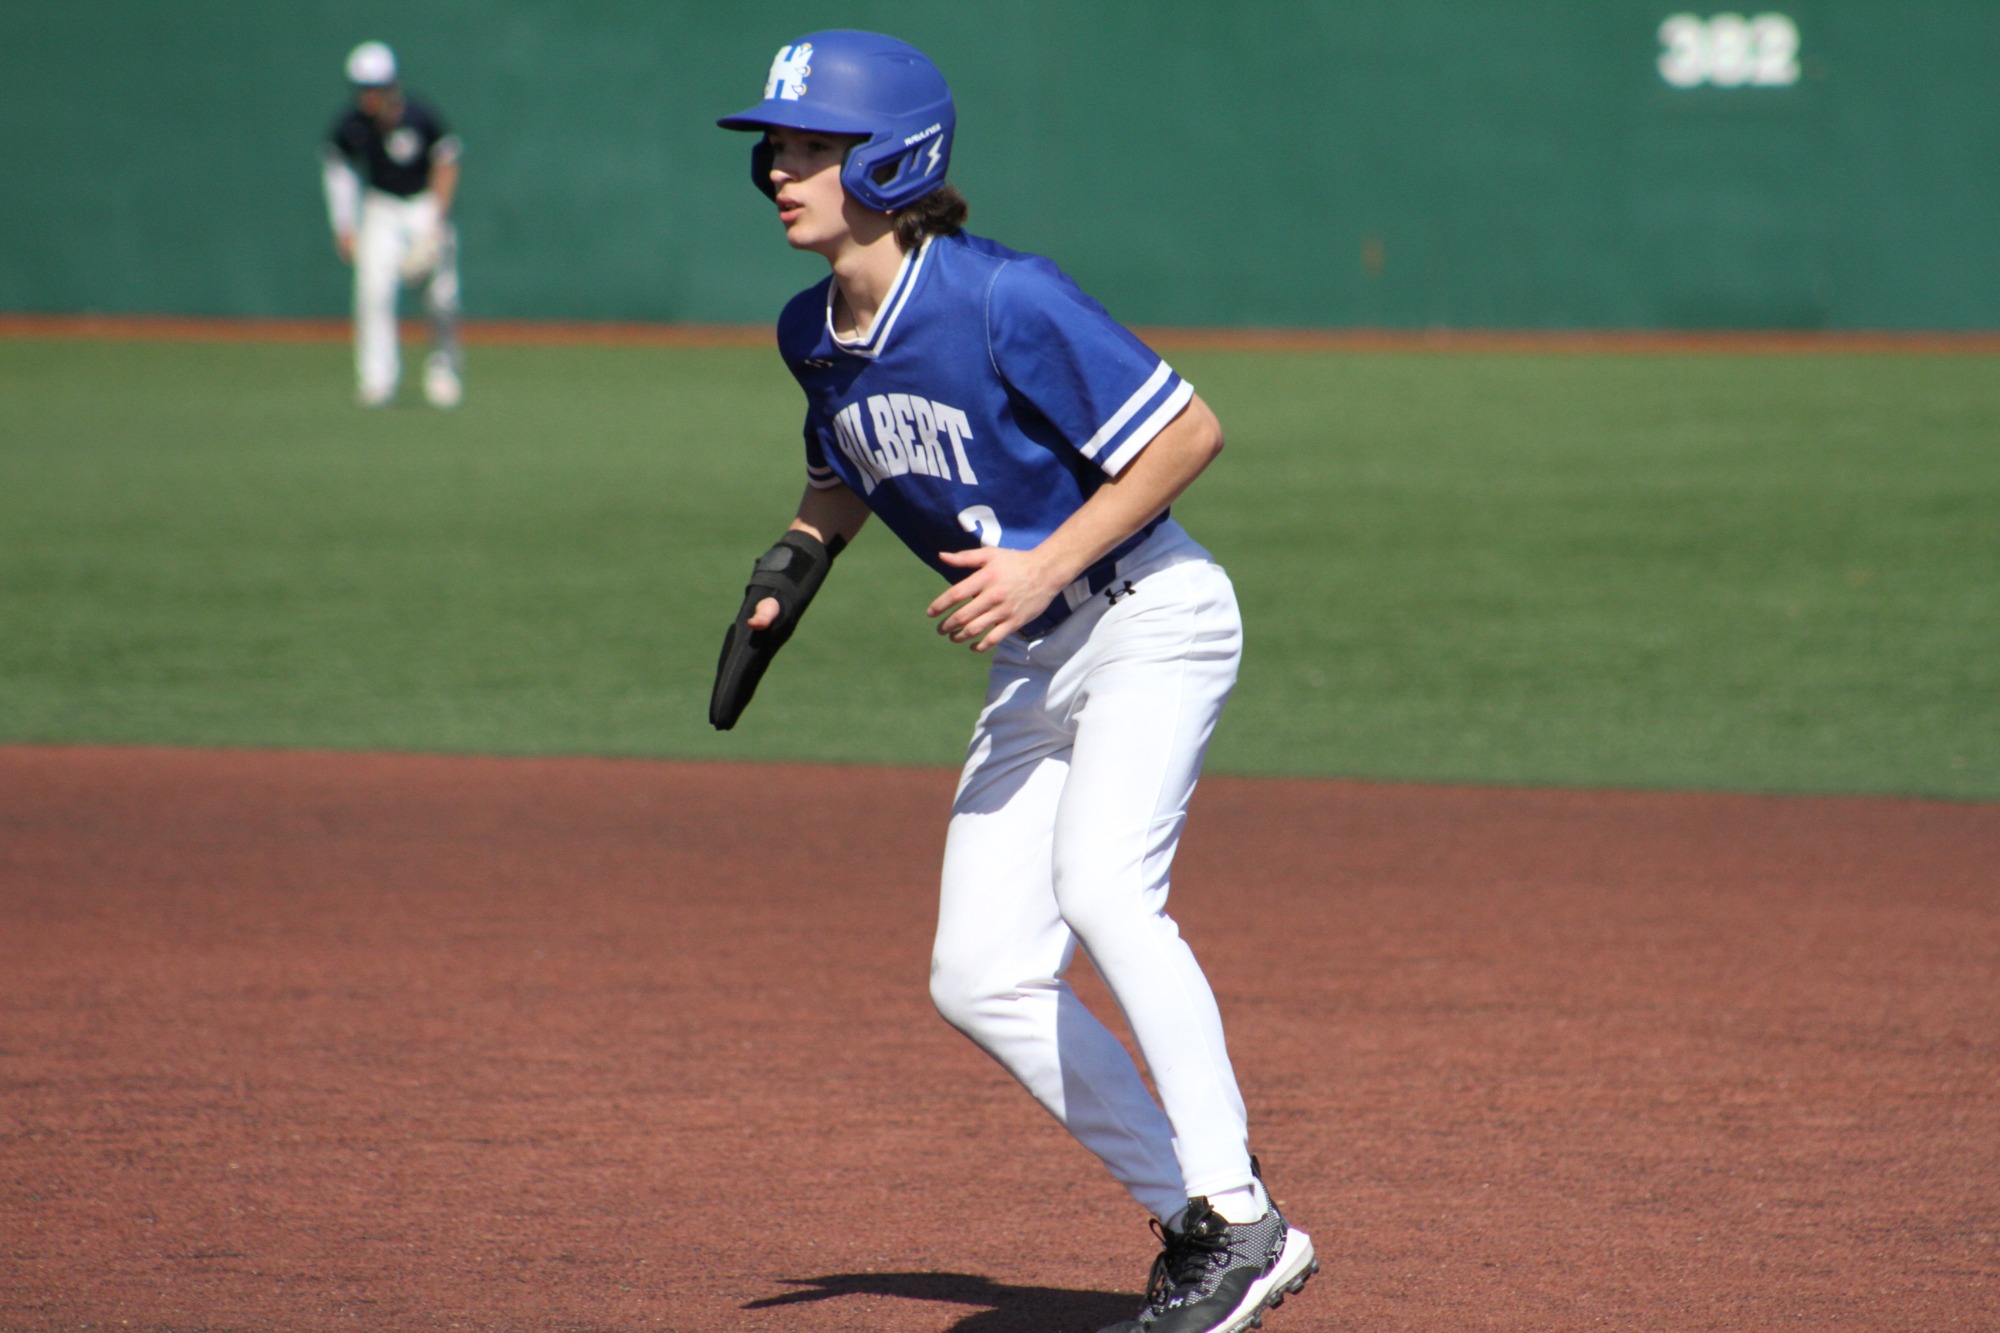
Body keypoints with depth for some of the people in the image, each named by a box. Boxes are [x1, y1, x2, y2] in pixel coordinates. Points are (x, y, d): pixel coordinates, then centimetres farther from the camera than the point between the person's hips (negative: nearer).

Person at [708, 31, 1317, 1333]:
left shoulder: (1003, 302, -23)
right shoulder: (815, 333, 1)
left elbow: (1191, 429, -21)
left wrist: (1048, 565, -24)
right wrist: (787, 576, 5)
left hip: (1153, 620, -9)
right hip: (1033, 666, 9)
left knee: (1101, 884, -29)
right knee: (980, 976, 2)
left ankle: (1239, 1218, -22)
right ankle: (1193, 1223, 12)